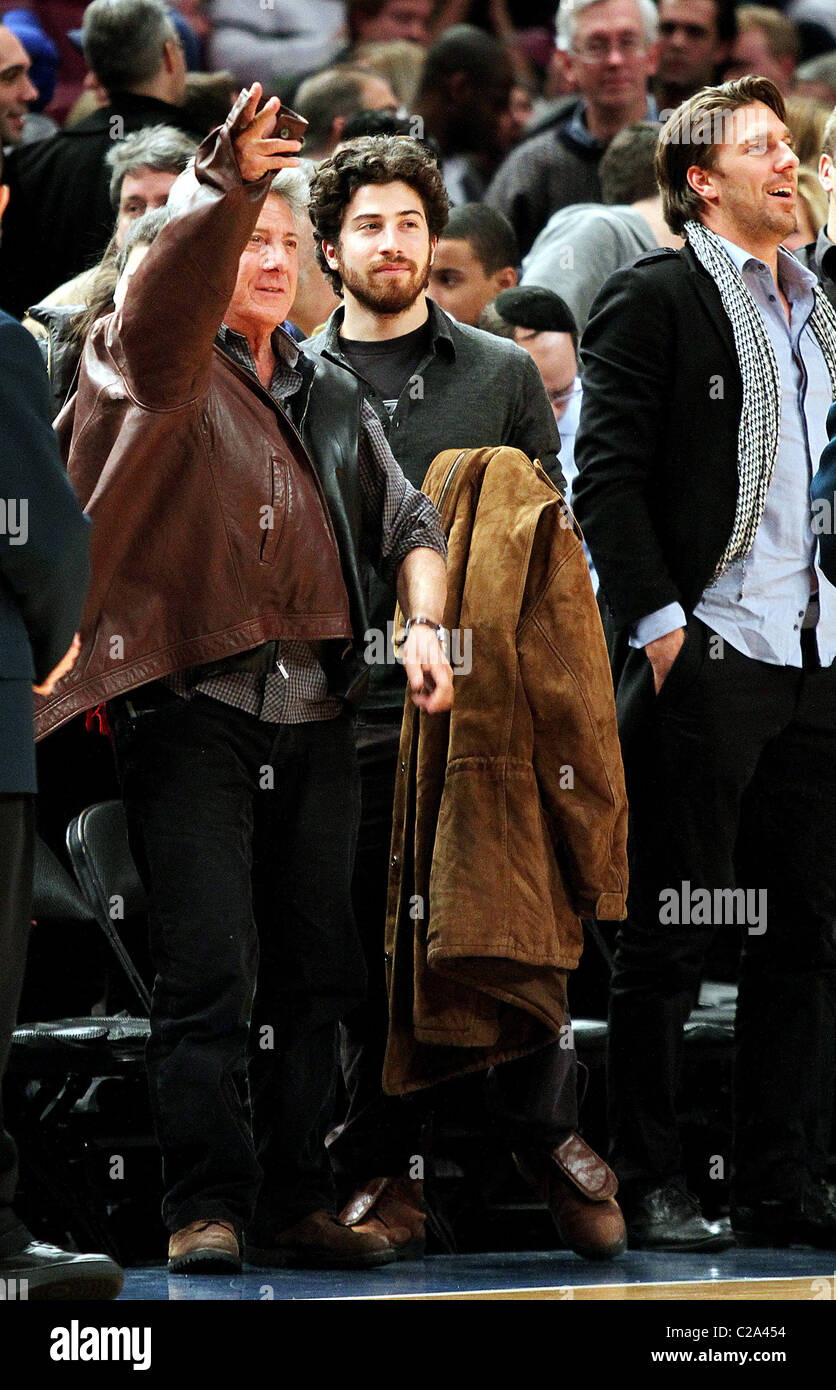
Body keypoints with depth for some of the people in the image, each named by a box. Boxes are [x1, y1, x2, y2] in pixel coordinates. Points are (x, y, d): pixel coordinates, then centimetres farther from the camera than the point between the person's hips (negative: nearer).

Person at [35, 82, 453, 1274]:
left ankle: (294, 1202, 12)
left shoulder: (331, 396, 21)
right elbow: (168, 295, -20)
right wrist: (228, 183, -38)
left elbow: (403, 520, 20)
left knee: (315, 972, 6)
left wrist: (425, 623, 0)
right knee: (207, 972, -10)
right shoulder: (165, 364, 2)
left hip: (316, 714, 6)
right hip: (194, 708, -6)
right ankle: (205, 1206, -7)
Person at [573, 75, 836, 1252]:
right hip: (705, 661, -7)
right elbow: (607, 477, -9)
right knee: (673, 934, -2)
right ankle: (648, 1189, 4)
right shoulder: (653, 297, -3)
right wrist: (658, 623, -15)